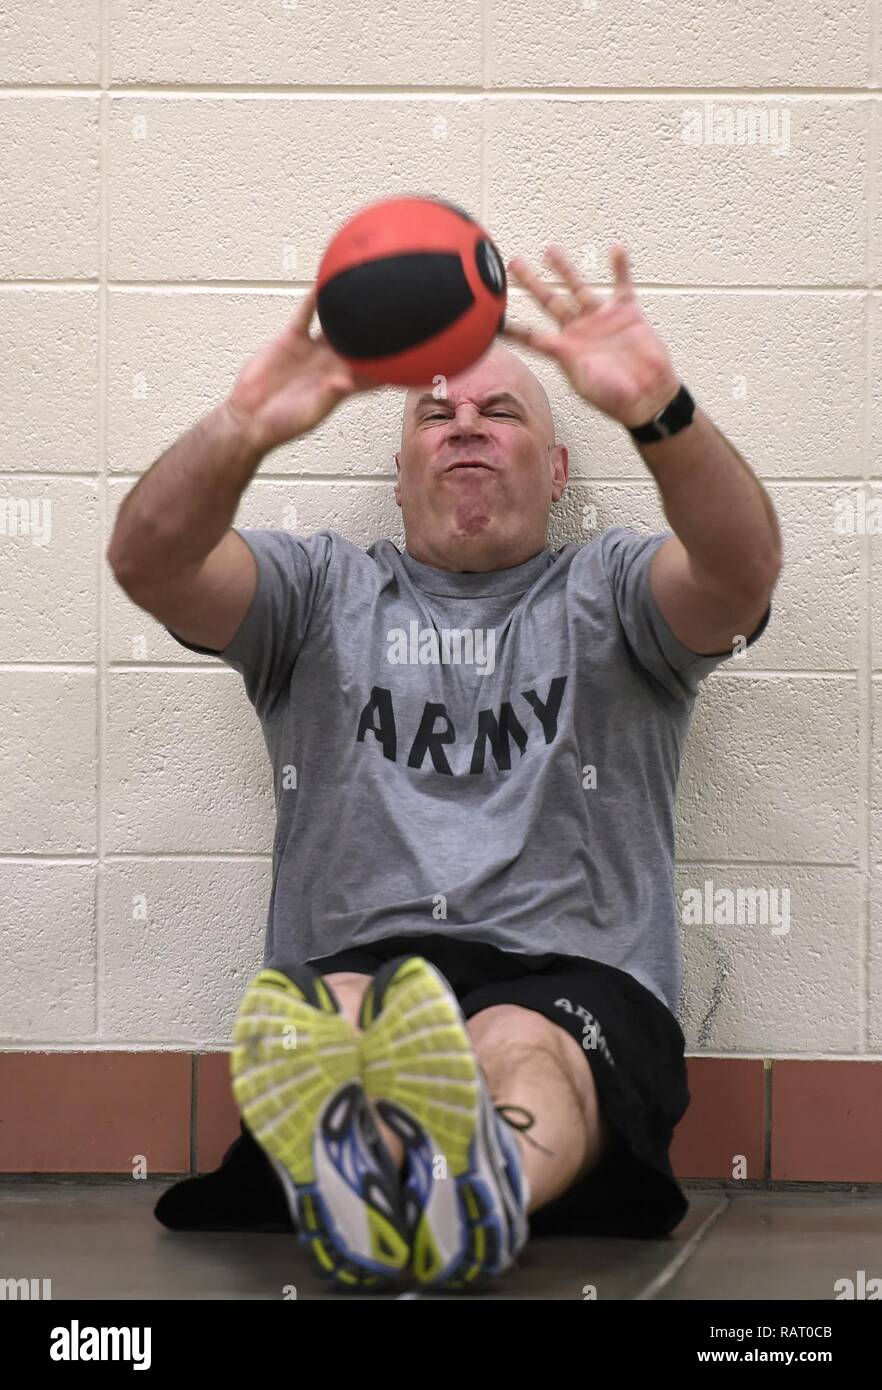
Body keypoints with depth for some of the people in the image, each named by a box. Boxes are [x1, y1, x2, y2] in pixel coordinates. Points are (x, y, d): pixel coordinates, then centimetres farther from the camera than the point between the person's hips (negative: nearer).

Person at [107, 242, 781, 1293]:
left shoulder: (611, 593, 20)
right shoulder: (320, 591, 24)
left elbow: (742, 570, -4)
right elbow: (148, 559, 3)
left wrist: (660, 413, -26)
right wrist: (242, 431, -20)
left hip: (570, 976, -1)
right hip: (350, 961, 1)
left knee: (521, 1050, -37)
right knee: (324, 1014, -36)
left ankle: (481, 1186, -71)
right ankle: (352, 1182, -69)